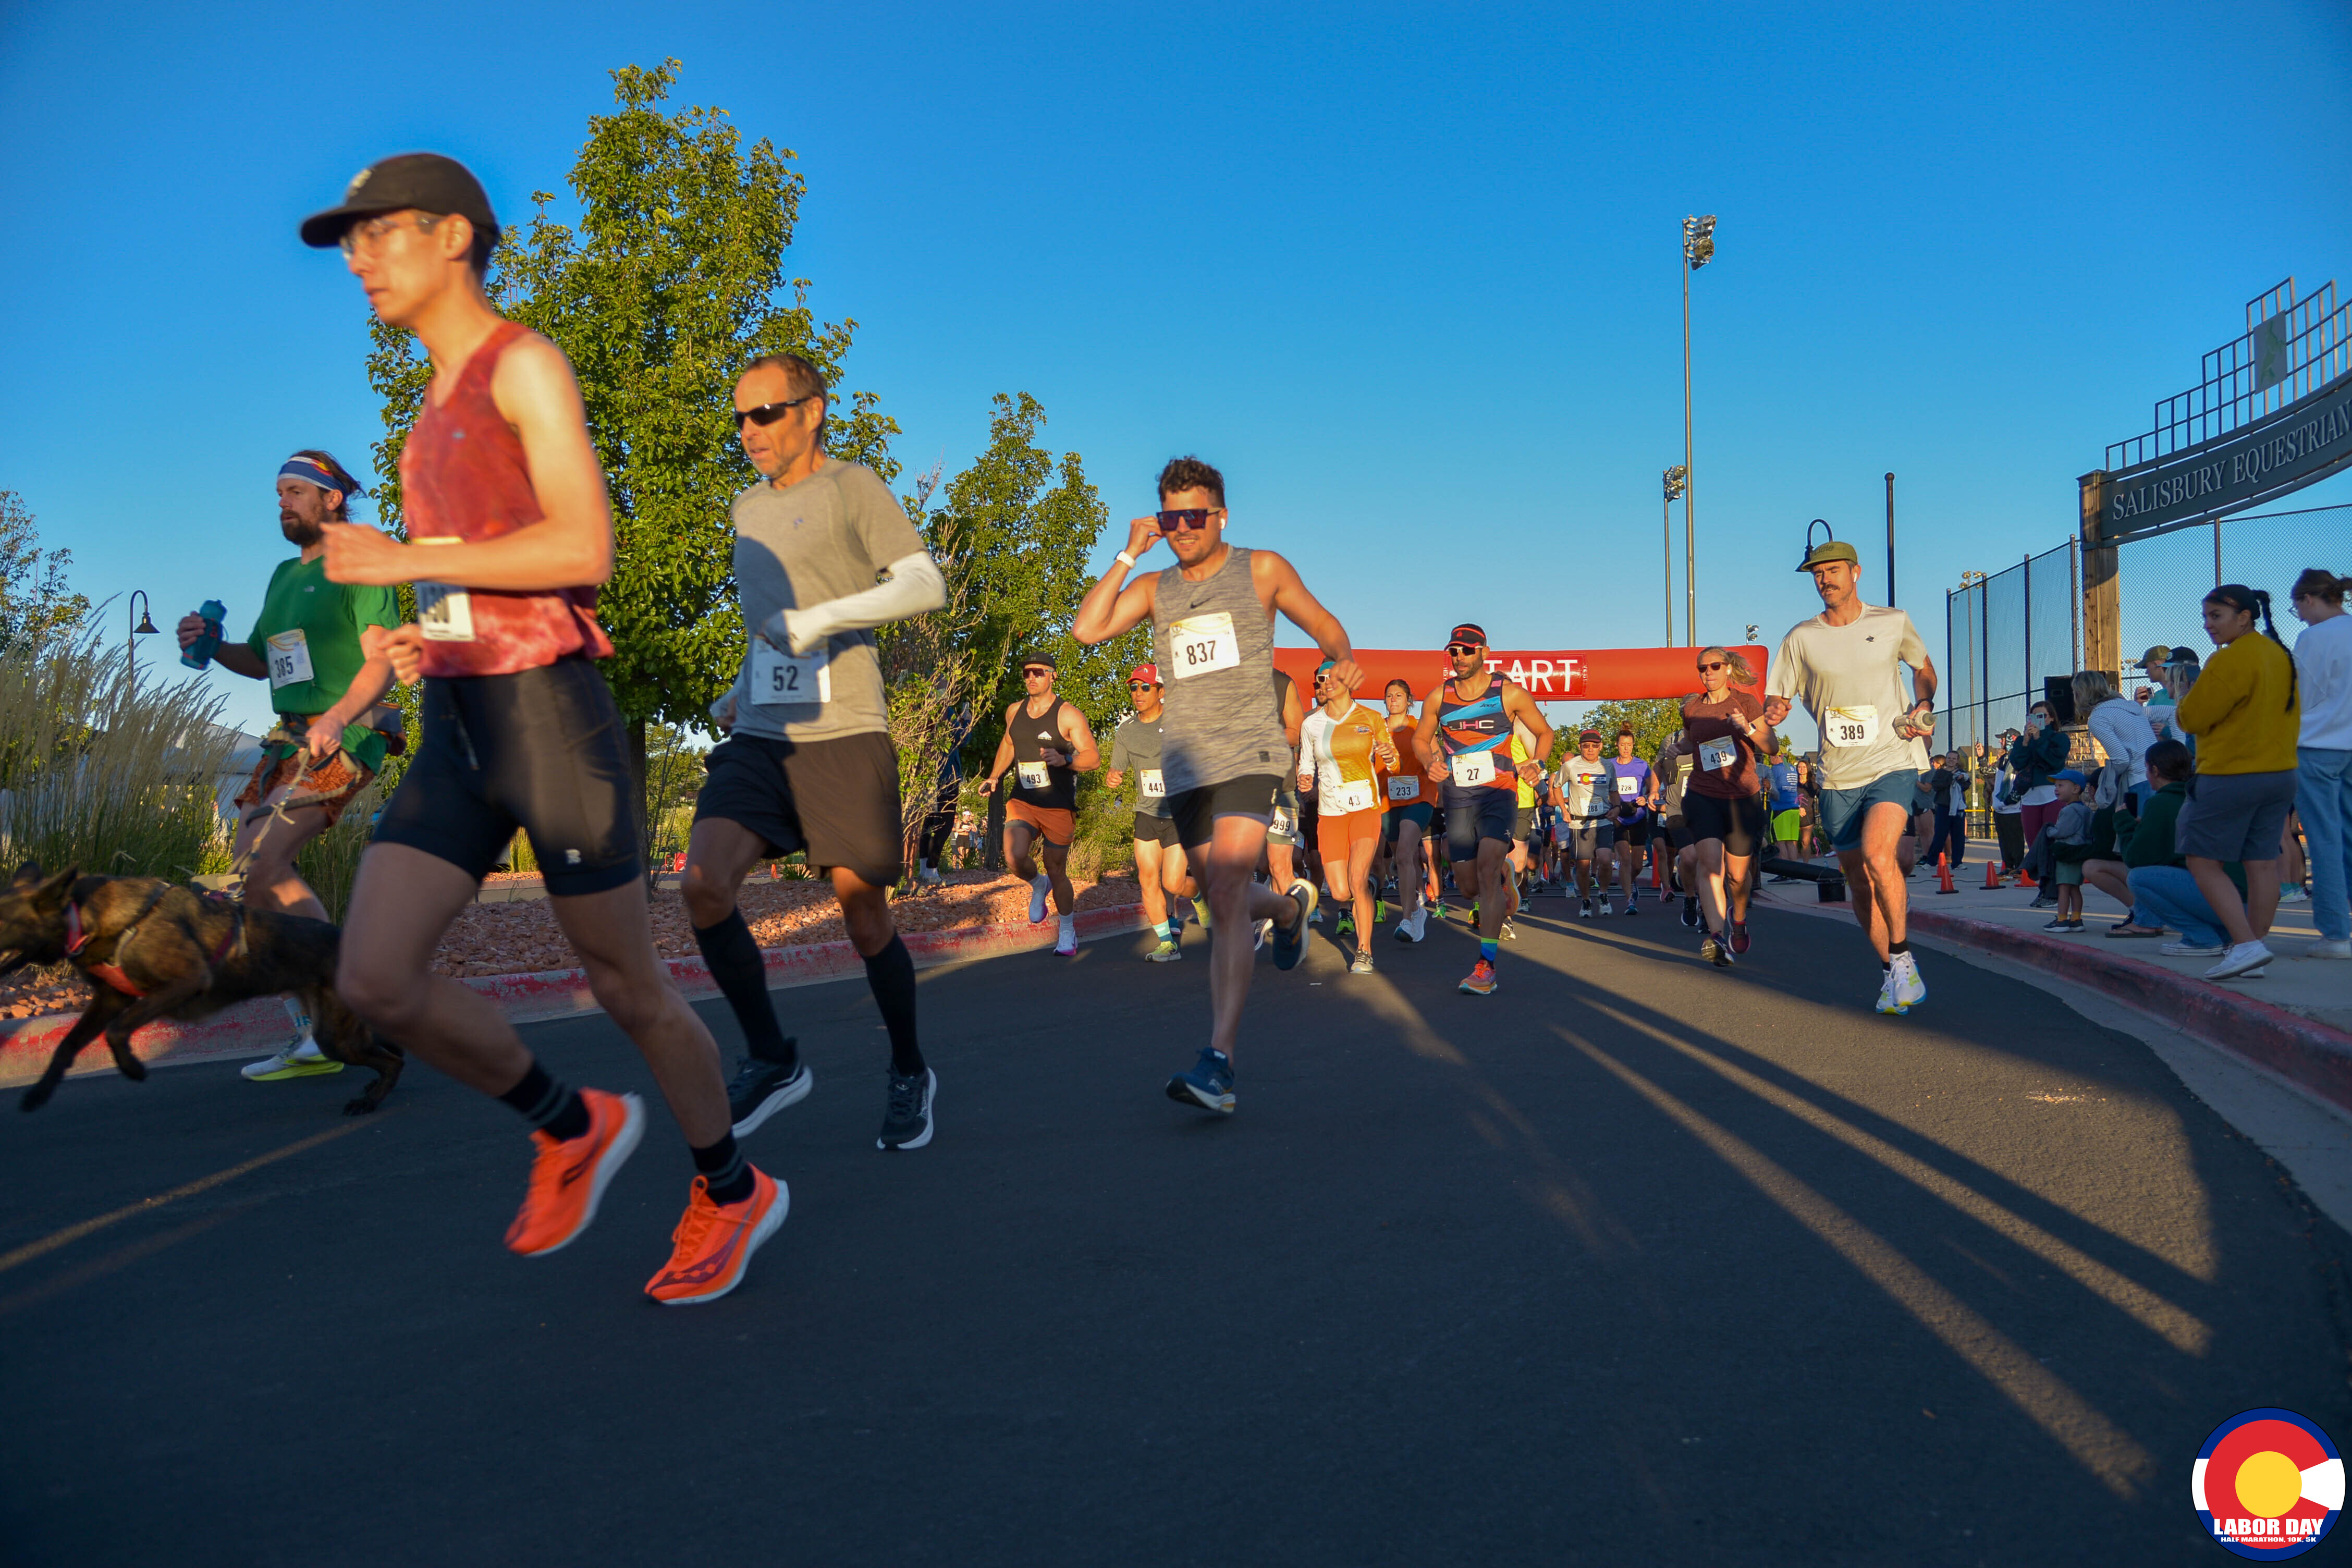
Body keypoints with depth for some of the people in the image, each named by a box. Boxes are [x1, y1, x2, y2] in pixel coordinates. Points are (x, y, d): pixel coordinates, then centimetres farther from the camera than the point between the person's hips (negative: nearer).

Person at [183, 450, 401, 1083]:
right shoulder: (284, 576, 22)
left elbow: (384, 660, -13)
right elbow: (259, 662, 26)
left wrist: (337, 718, -28)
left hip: (341, 742, -9)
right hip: (289, 742, 9)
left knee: (262, 865, -21)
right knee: (253, 870, 1)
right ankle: (311, 1037, 5)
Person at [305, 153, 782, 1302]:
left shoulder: (524, 363, -5)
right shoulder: (437, 409, 21)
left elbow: (585, 550, -18)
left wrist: (401, 562, -12)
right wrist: (418, 639, 11)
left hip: (549, 711, -8)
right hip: (459, 723, 8)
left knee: (625, 985, 2)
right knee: (375, 979, -5)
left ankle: (732, 1192, 22)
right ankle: (573, 1127, 15)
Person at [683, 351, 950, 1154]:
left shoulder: (851, 487, 1)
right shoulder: (747, 509, 21)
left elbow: (925, 584, -10)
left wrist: (820, 618, -19)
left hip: (843, 736, -5)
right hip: (758, 739, 5)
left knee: (865, 919, -1)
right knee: (703, 887, -15)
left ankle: (909, 1073, 23)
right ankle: (771, 1060, 3)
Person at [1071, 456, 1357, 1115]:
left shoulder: (1261, 570, 5)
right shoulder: (1153, 588, 12)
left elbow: (1324, 624, 14)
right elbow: (1086, 629, -2)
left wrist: (1345, 660, -8)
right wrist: (1128, 555, -3)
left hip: (1249, 752, -5)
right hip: (1184, 764, 5)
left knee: (1227, 894, -21)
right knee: (1229, 898, 14)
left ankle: (1219, 1062, -26)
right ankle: (1289, 906, 51)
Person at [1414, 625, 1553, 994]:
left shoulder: (1510, 693, -2)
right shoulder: (1438, 697, 4)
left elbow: (1545, 732, 10)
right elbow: (1421, 738, 19)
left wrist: (1536, 763, -9)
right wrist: (1430, 762, -3)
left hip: (1498, 791, -3)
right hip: (1457, 795, 4)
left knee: (1488, 866, -22)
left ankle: (1486, 965, -23)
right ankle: (1503, 875, 47)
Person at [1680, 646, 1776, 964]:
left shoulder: (1745, 701, 0)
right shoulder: (1691, 708, 8)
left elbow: (1772, 747, -3)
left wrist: (1748, 729, -17)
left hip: (1742, 797, -1)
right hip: (1703, 795, 1)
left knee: (1738, 873, 6)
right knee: (1710, 862, -20)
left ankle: (1738, 918, 39)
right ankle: (1717, 937, -31)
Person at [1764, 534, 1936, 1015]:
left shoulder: (1893, 622, 3)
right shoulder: (1801, 639, 3)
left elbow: (1924, 668, 20)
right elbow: (1776, 700, 6)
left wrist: (1923, 708, 1)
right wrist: (1771, 714, -18)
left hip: (1893, 762, -2)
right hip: (1838, 775, 2)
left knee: (1877, 854, -25)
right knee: (1860, 882, 7)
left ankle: (1902, 955, -7)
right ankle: (1889, 973, 24)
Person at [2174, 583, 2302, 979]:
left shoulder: (2232, 659, -16)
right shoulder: (2282, 656, 13)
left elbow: (2192, 717, -15)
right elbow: (2292, 716, 21)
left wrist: (2183, 703, 5)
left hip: (2232, 777, -9)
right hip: (2281, 773, 9)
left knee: (2202, 861, -4)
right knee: (2262, 863, 9)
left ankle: (2247, 944, -13)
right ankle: (2255, 947, 12)